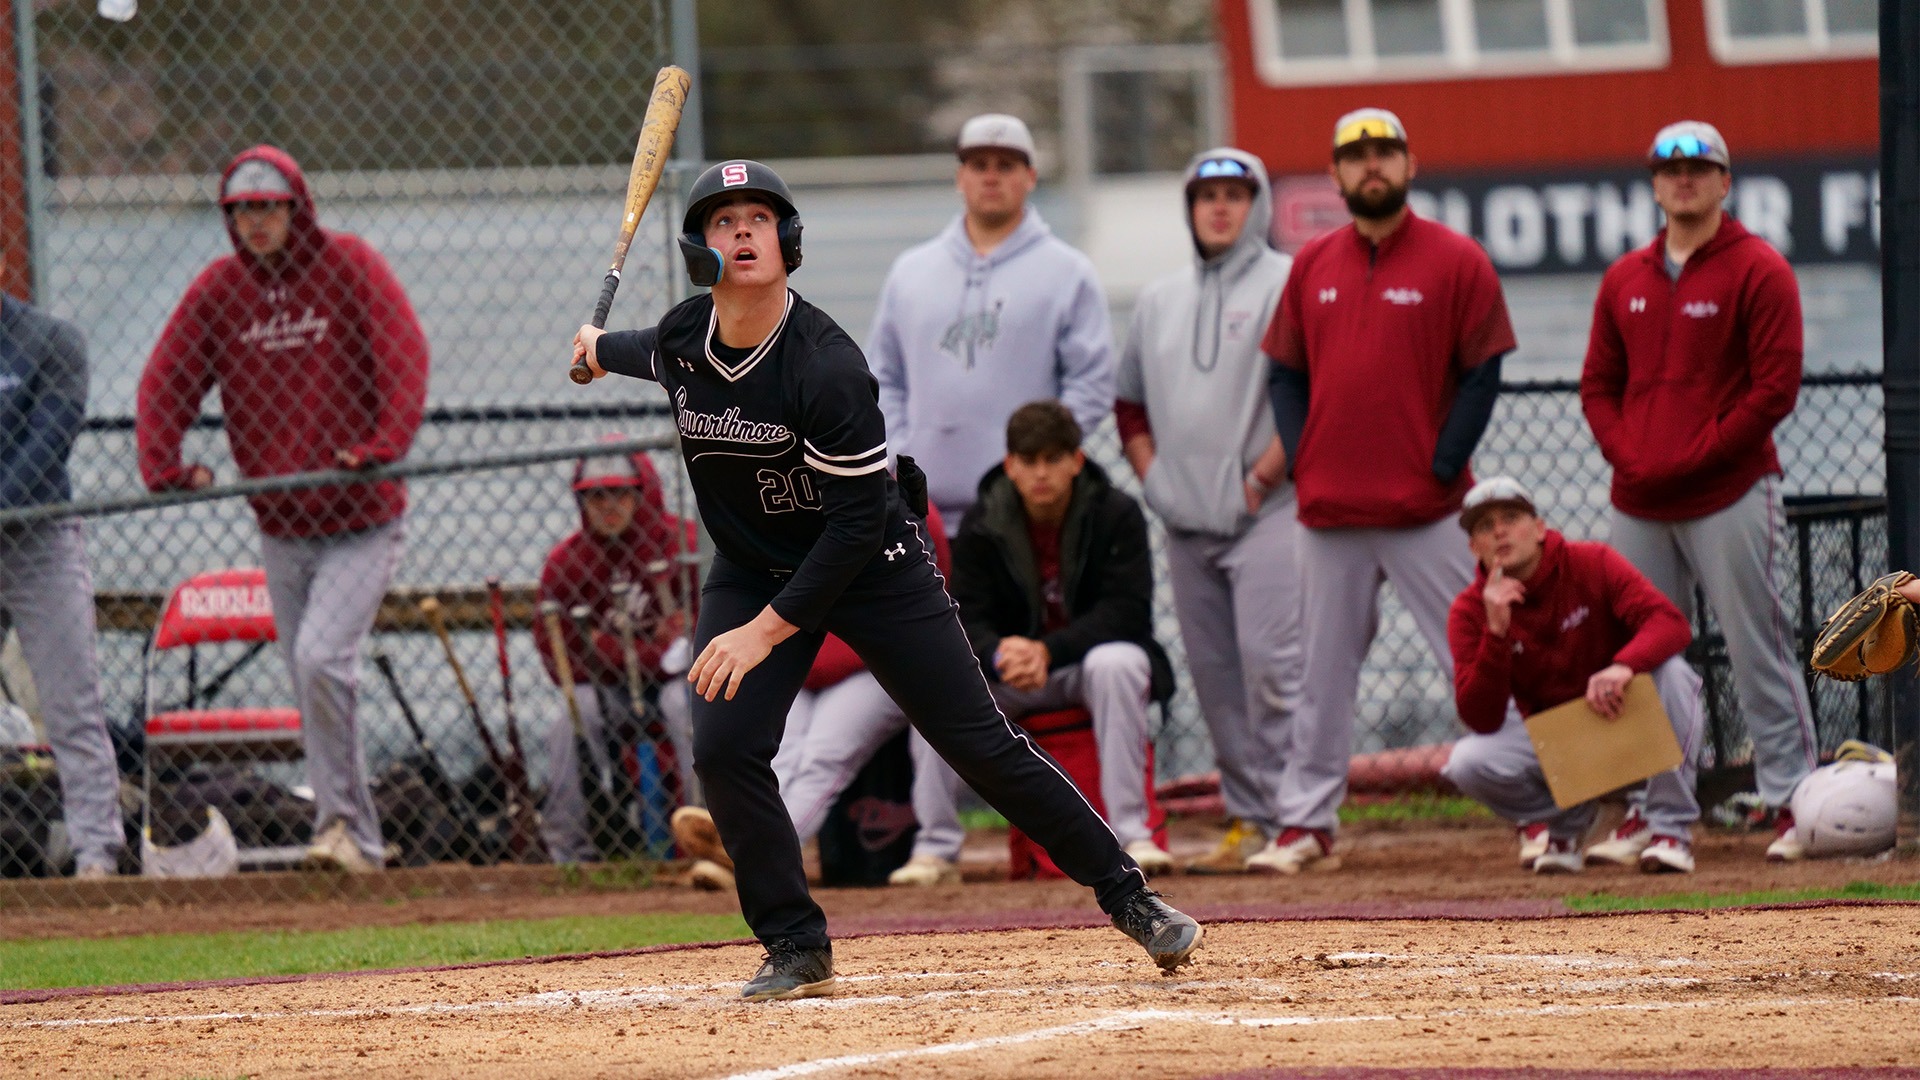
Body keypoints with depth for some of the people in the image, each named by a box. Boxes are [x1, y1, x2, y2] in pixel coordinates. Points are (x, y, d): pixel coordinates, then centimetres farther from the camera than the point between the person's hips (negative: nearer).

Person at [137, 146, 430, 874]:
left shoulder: (351, 267, -6)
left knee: (322, 658, -22)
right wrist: (164, 467, -13)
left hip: (362, 520, -5)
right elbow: (166, 380, 2)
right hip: (280, 528, 5)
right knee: (309, 684, 6)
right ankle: (355, 841, 13)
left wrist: (383, 446, -28)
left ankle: (341, 821, -13)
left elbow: (405, 358, -14)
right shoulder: (218, 289, 4)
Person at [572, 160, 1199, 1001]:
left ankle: (1125, 895, 10)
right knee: (723, 750, -15)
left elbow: (857, 523, -26)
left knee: (981, 745, -4)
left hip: (872, 567, -5)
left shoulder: (826, 364, -28)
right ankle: (798, 949, -1)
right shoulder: (680, 341, -10)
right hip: (752, 572, 5)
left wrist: (768, 630, -27)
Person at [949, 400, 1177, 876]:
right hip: (1012, 681, 2)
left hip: (1089, 661, -2)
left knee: (1115, 662, -37)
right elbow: (966, 619, -13)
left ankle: (1131, 832, -35)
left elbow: (1126, 612, -21)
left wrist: (1047, 652, -35)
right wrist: (1000, 656, -38)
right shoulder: (982, 526, -6)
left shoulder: (1116, 515, -12)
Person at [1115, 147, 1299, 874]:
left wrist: (1266, 474, -14)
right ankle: (1245, 820, 11)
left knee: (1269, 661, -15)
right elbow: (1129, 401, 26)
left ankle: (1292, 820, -14)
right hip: (1186, 523, 6)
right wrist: (1153, 475, 10)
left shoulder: (1286, 284, -2)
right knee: (1213, 676, 6)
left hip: (1266, 513, -6)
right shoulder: (1159, 301, 18)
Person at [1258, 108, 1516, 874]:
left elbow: (1482, 375, -3)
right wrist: (1300, 460, 1)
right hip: (1330, 509, 4)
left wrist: (1444, 467, -10)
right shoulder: (1312, 265, 12)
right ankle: (1305, 823, 12)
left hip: (1426, 510, -4)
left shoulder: (1455, 261, -1)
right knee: (1324, 672, 7)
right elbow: (1285, 373, 14)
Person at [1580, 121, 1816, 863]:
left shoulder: (1758, 272, -2)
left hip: (1729, 495, -5)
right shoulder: (1624, 281, 15)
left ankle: (1791, 801, -4)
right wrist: (1628, 458, -2)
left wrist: (1693, 458, -13)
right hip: (1638, 505, 5)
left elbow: (1775, 389, -8)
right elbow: (1598, 385, 16)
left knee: (1757, 650, -6)